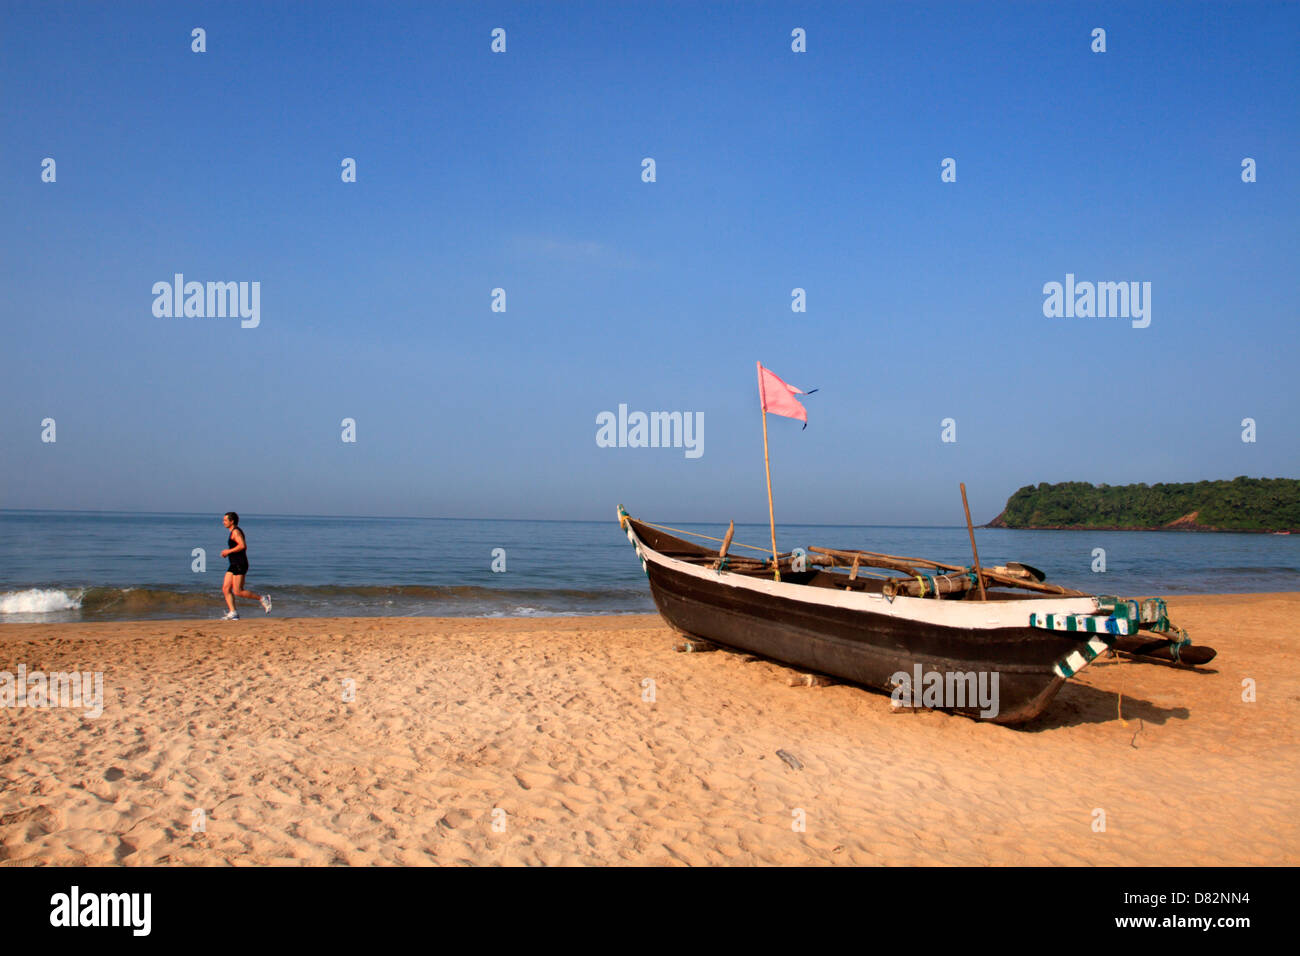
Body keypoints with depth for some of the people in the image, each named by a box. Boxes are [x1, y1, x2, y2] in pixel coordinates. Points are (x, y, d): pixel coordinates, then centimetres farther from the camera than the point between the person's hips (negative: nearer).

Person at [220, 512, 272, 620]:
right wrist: (228, 552, 18)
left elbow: (242, 545, -26)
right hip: (234, 565, 10)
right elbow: (244, 547, 26)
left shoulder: (236, 531, -12)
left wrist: (229, 551, -16)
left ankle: (263, 598, -1)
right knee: (225, 589, 1)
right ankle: (233, 613, -1)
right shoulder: (235, 532, 19)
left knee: (238, 592, -11)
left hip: (240, 565, -10)